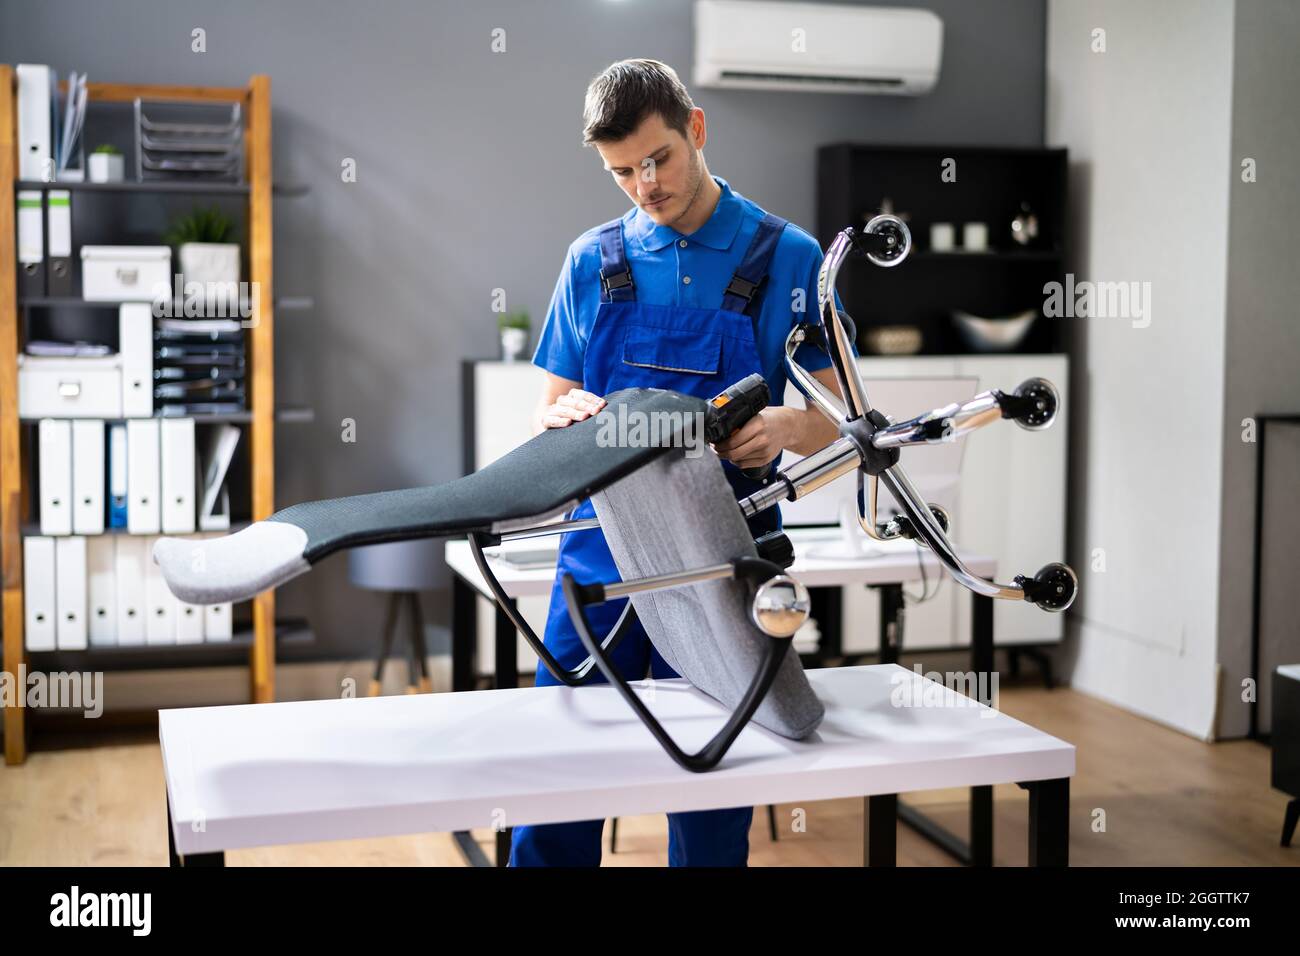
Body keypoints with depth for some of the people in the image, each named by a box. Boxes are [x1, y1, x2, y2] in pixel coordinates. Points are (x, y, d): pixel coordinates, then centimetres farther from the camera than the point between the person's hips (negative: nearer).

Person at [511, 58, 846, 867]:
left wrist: (783, 423, -24)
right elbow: (550, 413, 10)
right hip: (601, 557, 2)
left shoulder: (786, 256, 0)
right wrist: (565, 413, -14)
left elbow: (831, 418, -1)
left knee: (711, 819, 6)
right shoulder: (593, 261, 7)